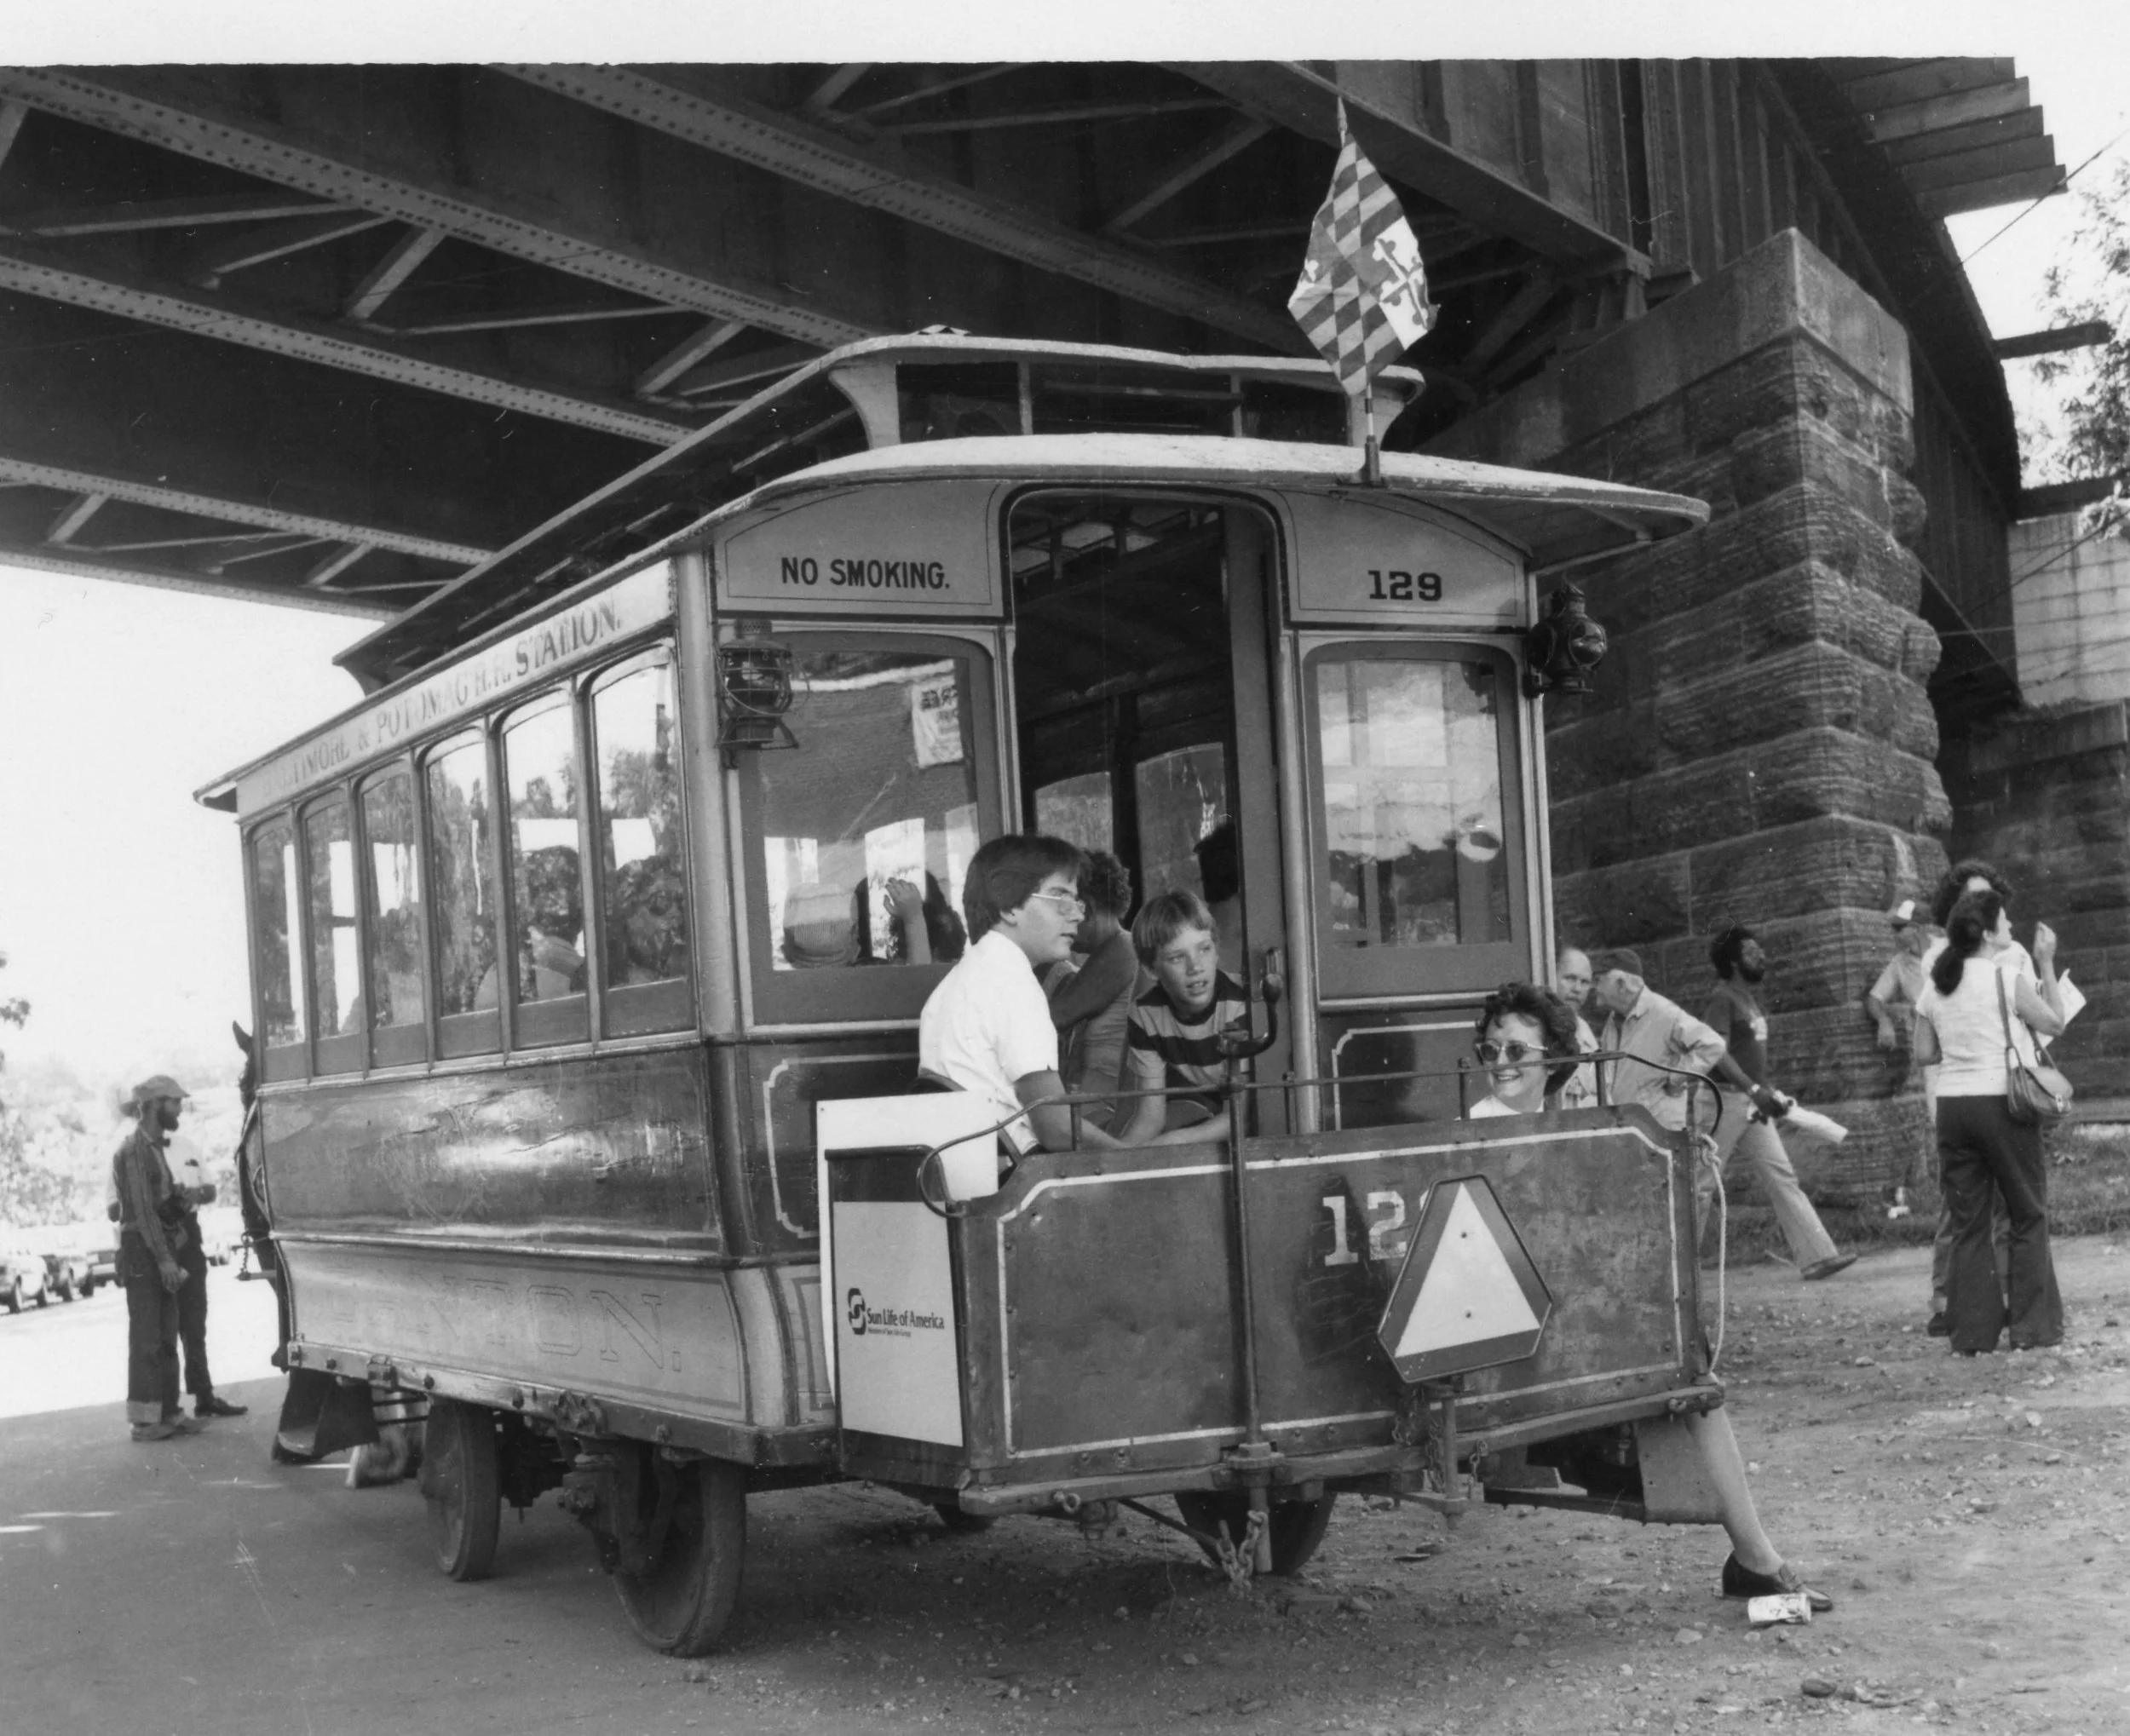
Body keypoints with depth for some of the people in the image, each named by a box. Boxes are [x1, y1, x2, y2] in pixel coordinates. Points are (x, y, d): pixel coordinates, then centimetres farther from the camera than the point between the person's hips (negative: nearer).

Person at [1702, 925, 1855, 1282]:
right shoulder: (1723, 998, -12)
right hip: (1727, 1100, -9)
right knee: (1702, 1183, -3)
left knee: (1782, 1177, 2)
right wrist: (1754, 1091, -26)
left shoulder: (1750, 997, 16)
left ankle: (1816, 1256, -1)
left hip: (1753, 1104, 9)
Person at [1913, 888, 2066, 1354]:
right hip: (2001, 1103, -5)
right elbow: (2054, 1023, 3)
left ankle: (1972, 1331, 8)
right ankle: (2033, 1326, 7)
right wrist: (2047, 964, 9)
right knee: (2029, 1215, 7)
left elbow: (1924, 1052, 9)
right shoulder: (2008, 975, -8)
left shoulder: (1936, 986, 8)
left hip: (1952, 1106, 5)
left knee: (1967, 1223, 8)